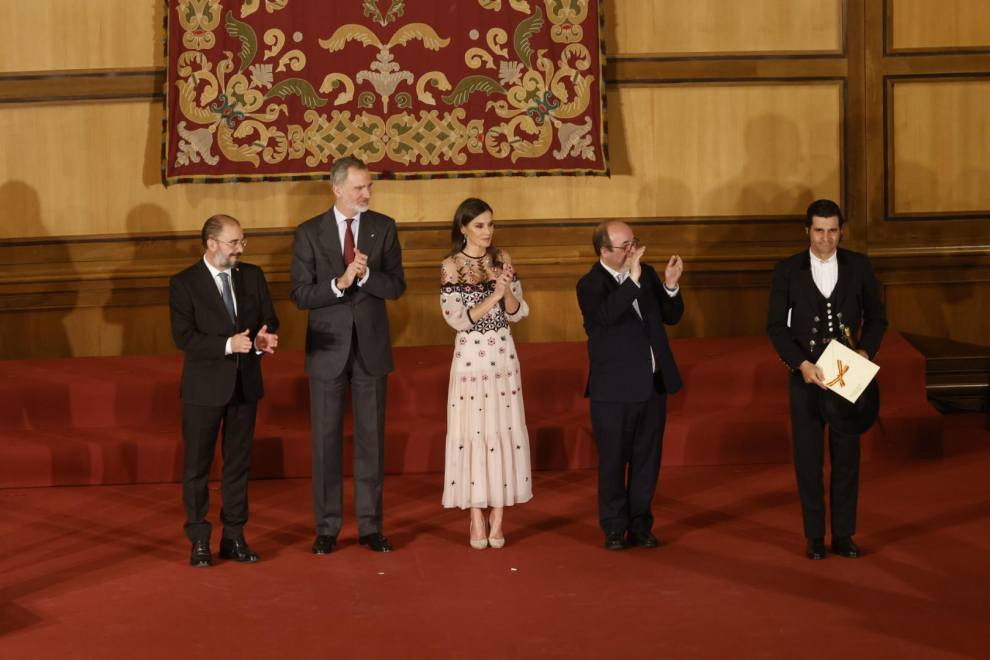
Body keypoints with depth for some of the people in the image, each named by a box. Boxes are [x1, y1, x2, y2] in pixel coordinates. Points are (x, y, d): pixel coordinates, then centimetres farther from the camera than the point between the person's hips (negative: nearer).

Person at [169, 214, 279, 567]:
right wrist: (228, 345, -28)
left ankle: (234, 538, 19)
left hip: (245, 384, 4)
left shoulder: (252, 276, 5)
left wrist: (263, 339, -18)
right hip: (204, 388, -4)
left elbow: (269, 319, 6)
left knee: (238, 464, 11)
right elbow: (184, 337, -16)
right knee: (197, 466, 3)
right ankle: (199, 542, 13)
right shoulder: (184, 283, -9)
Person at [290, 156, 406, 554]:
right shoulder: (309, 233, -2)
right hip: (328, 348, -1)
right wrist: (338, 284, -22)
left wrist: (365, 274, -21)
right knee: (326, 439, 4)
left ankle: (370, 526, 13)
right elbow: (299, 294, -6)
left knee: (371, 437, 6)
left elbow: (396, 287, -2)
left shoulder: (383, 228, 2)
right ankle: (327, 528, 12)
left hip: (371, 346, 1)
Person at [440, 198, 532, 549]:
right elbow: (457, 318, -11)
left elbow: (518, 312, 5)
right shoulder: (451, 266, -4)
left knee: (505, 431, 2)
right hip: (470, 358, -3)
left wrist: (507, 290, -14)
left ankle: (497, 517, 9)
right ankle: (477, 519, 6)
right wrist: (492, 297, -20)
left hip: (503, 356, 3)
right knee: (473, 433, -1)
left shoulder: (502, 260, 6)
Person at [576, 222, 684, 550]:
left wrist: (670, 285, -9)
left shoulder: (646, 273, 5)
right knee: (613, 462, 6)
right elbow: (606, 315, -31)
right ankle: (615, 528, 19)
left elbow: (672, 316, 8)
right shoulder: (589, 285, -11)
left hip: (653, 385, 5)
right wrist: (632, 280, -37)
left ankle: (640, 526, 22)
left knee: (647, 460, 11)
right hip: (614, 390, -5)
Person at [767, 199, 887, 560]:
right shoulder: (787, 270, -1)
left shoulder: (858, 266, 2)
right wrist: (801, 363, -15)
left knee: (847, 455, 5)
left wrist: (866, 351, -10)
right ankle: (814, 536, 12)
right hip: (807, 375, -1)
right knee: (808, 457, 3)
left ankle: (843, 534, 14)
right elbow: (776, 325, -2)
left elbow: (876, 316, 7)